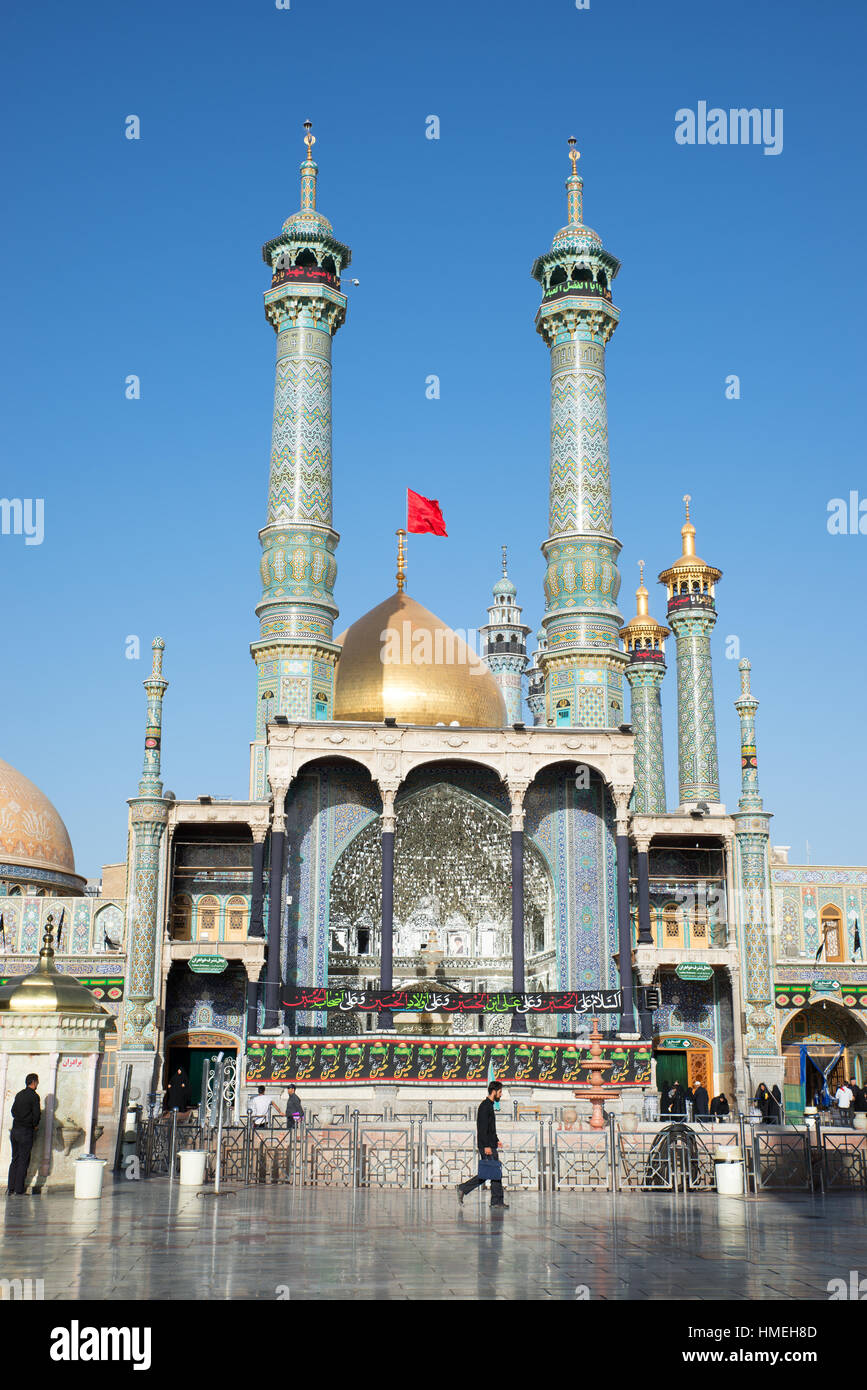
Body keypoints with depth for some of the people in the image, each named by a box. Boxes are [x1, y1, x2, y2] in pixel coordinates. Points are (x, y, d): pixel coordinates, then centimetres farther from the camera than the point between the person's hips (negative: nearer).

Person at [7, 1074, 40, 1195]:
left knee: (14, 1159, 12)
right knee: (23, 1161, -1)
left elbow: (13, 1111, 16)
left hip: (15, 1129, 7)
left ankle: (11, 1189, 11)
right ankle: (19, 1190, -1)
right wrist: (35, 1125, 1)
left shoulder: (19, 1095, 10)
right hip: (26, 1131, -7)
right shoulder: (34, 1096, -12)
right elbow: (37, 1114, -16)